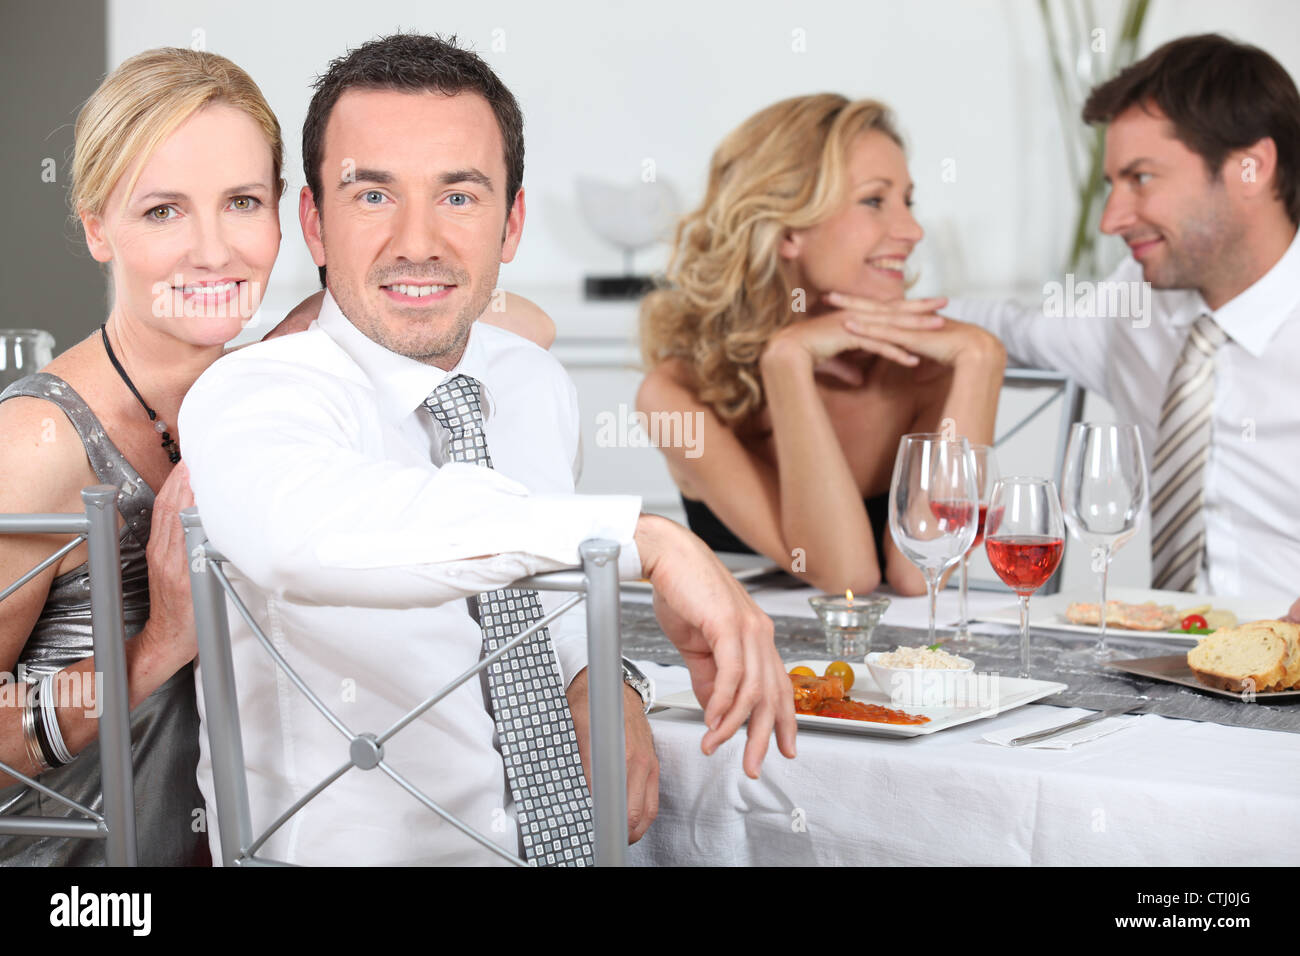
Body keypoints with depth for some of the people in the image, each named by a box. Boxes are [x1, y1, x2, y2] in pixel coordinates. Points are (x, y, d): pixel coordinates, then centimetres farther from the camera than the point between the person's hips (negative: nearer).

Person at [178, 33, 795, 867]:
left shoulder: (539, 385, 7)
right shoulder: (249, 398, -13)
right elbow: (308, 532, -36)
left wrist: (598, 686, 2)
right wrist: (646, 537, -36)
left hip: (573, 837, 6)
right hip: (350, 848, -6)